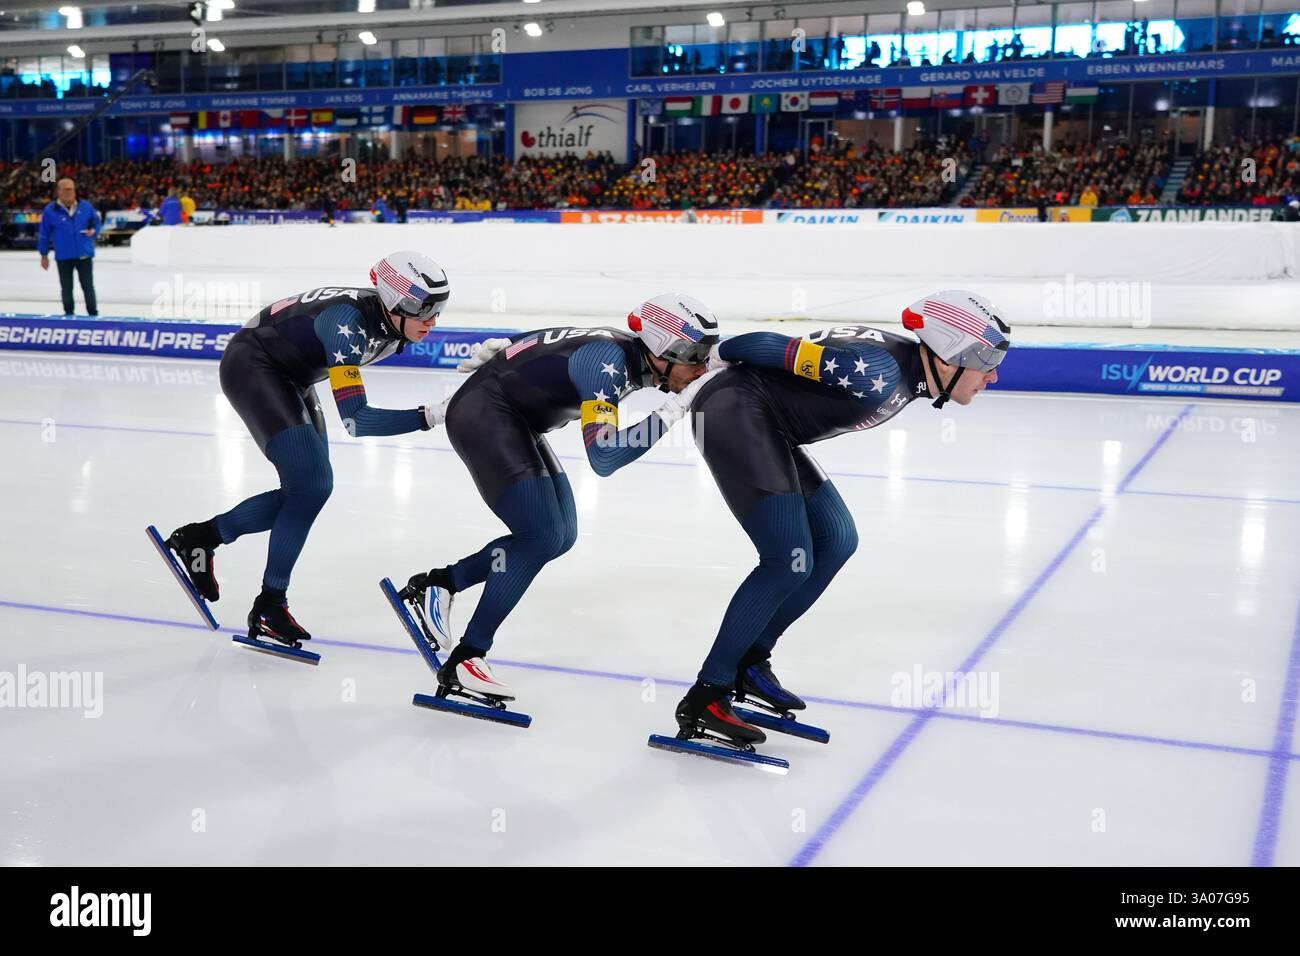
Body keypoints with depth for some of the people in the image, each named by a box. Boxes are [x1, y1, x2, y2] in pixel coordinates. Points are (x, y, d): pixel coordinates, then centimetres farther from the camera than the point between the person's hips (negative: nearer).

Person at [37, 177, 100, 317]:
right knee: (66, 288, 10)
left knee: (88, 286, 7)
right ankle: (69, 314, 24)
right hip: (63, 257, 0)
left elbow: (97, 222, 12)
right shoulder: (50, 210, -7)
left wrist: (93, 231, -11)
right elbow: (44, 234, 1)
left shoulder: (86, 206, -4)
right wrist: (44, 255, 4)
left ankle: (93, 314, 17)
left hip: (84, 255, 0)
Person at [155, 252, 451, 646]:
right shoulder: (349, 321, -35)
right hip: (251, 365, -9)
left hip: (290, 377, 9)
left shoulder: (392, 322, -11)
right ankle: (269, 607, -7)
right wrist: (428, 417, -44)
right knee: (310, 484, -18)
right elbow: (355, 419, -39)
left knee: (310, 488, 5)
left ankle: (200, 536, 19)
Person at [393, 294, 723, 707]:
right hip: (482, 413, -10)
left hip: (514, 421, 10)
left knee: (560, 536, 6)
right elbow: (603, 457, -36)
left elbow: (542, 345, 15)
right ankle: (463, 661, -12)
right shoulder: (608, 360, -26)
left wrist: (496, 351, 24)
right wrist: (674, 409, -34)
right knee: (541, 537, -18)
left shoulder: (632, 353, 1)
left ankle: (437, 584, 15)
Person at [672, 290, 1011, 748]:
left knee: (836, 541, 9)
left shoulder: (908, 372, 6)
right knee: (791, 562, -15)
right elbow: (777, 348, -20)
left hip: (766, 429, 11)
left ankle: (749, 663, 17)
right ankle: (704, 699, -9)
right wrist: (717, 355, -4)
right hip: (735, 413, -10)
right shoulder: (878, 372, -24)